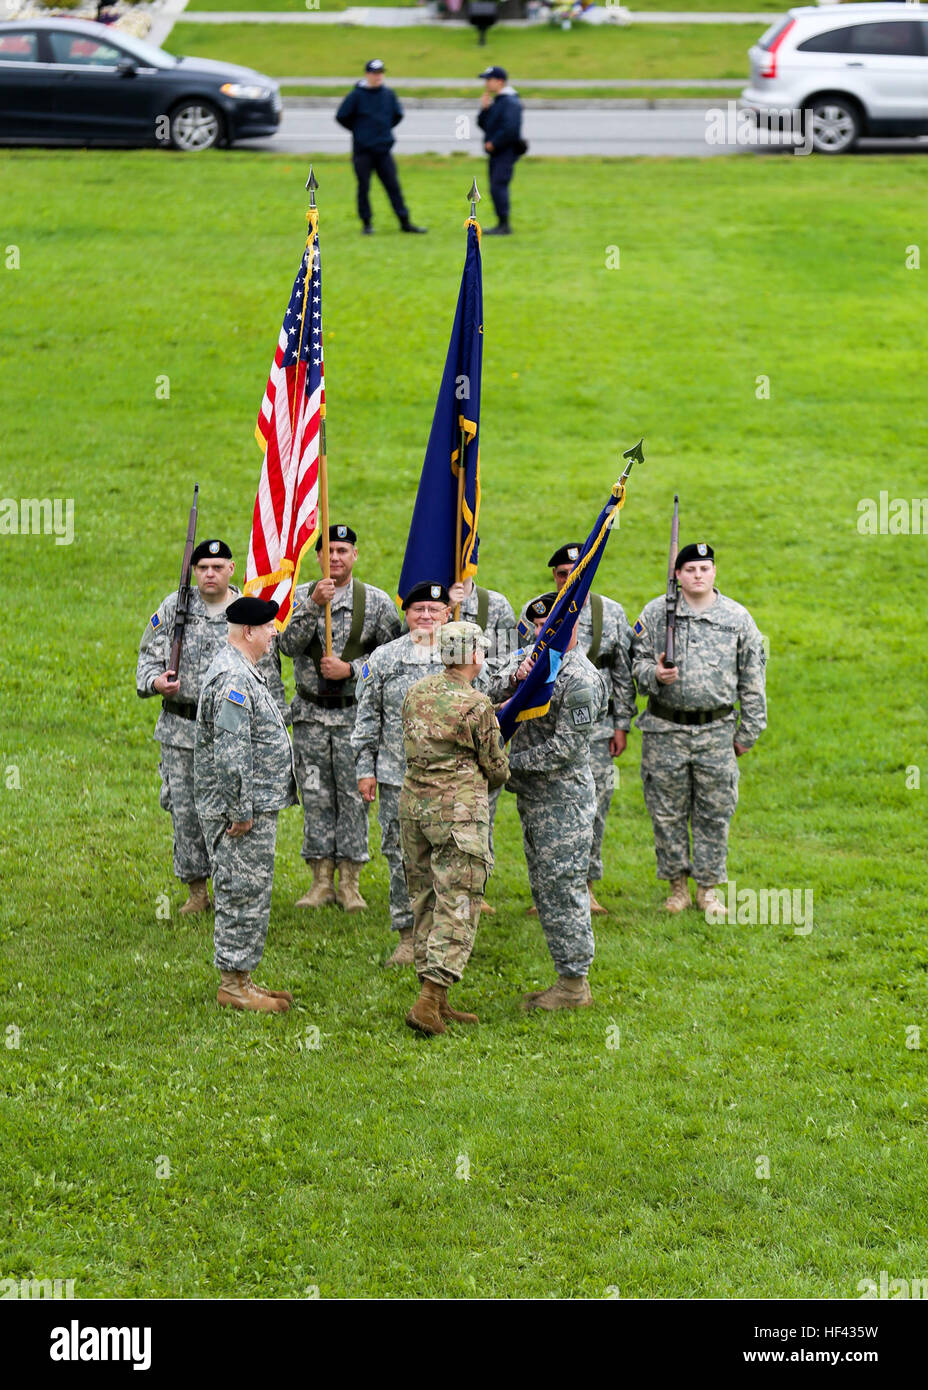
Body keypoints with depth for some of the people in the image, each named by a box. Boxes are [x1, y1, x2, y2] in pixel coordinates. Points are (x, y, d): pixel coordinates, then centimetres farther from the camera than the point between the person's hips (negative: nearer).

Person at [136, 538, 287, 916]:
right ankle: (196, 891, 15)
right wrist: (155, 681, -11)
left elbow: (269, 676, 7)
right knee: (185, 811, 4)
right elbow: (149, 654, 12)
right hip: (181, 730, 1)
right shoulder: (174, 608, 5)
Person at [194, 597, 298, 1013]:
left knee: (250, 896, 15)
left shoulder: (244, 672, 16)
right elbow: (231, 752, -24)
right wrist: (241, 812, -23)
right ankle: (232, 984, 2)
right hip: (243, 810, -11)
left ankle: (241, 979, 21)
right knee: (242, 896, -5)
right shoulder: (231, 678, -19)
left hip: (259, 807, 11)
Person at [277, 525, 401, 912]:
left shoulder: (376, 601, 0)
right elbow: (288, 645, -11)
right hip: (311, 715, 1)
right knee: (316, 798, 4)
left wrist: (350, 669, -13)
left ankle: (350, 883, 6)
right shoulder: (301, 596, 3)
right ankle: (322, 882, 10)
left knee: (354, 796, -1)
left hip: (355, 714, -1)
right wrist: (314, 606, -22)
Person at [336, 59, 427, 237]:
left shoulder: (389, 94, 6)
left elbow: (397, 115, 21)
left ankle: (405, 222, 4)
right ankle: (366, 222, 13)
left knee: (393, 185, 2)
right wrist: (358, 130, 2)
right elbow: (341, 117, -3)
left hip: (383, 149, 3)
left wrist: (384, 129, 12)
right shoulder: (357, 95, -7)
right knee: (363, 187, 3)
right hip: (362, 150, -3)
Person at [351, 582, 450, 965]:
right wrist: (364, 767, 3)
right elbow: (367, 716, 8)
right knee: (401, 856, 3)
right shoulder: (384, 658, 6)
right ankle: (407, 936, 12)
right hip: (396, 776, 0)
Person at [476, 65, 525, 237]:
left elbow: (510, 128, -25)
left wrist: (493, 143, -17)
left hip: (506, 151, -10)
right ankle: (501, 225, 18)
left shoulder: (510, 102, -15)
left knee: (498, 186, -16)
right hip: (496, 152, 10)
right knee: (496, 188, 12)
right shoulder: (495, 101, 17)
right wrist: (484, 108, 3)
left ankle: (504, 225, -16)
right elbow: (483, 124, 19)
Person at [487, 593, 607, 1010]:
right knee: (544, 888, 13)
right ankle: (568, 978, 20)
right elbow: (495, 690, 0)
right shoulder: (534, 657, 11)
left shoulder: (580, 679, -17)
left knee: (563, 886, -7)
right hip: (531, 795, 10)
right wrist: (516, 678, -22)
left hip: (562, 798, -10)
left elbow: (566, 747, -20)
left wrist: (510, 763, -16)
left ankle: (575, 985, -1)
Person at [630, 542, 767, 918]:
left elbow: (752, 680, 10)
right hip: (665, 729, 0)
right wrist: (654, 674, -16)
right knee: (667, 812, 5)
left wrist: (747, 731, 7)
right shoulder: (655, 612, 3)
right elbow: (637, 661, 7)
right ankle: (677, 884, 18)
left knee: (715, 812, 3)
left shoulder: (737, 618, 5)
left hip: (716, 730, 0)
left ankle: (708, 887, 15)